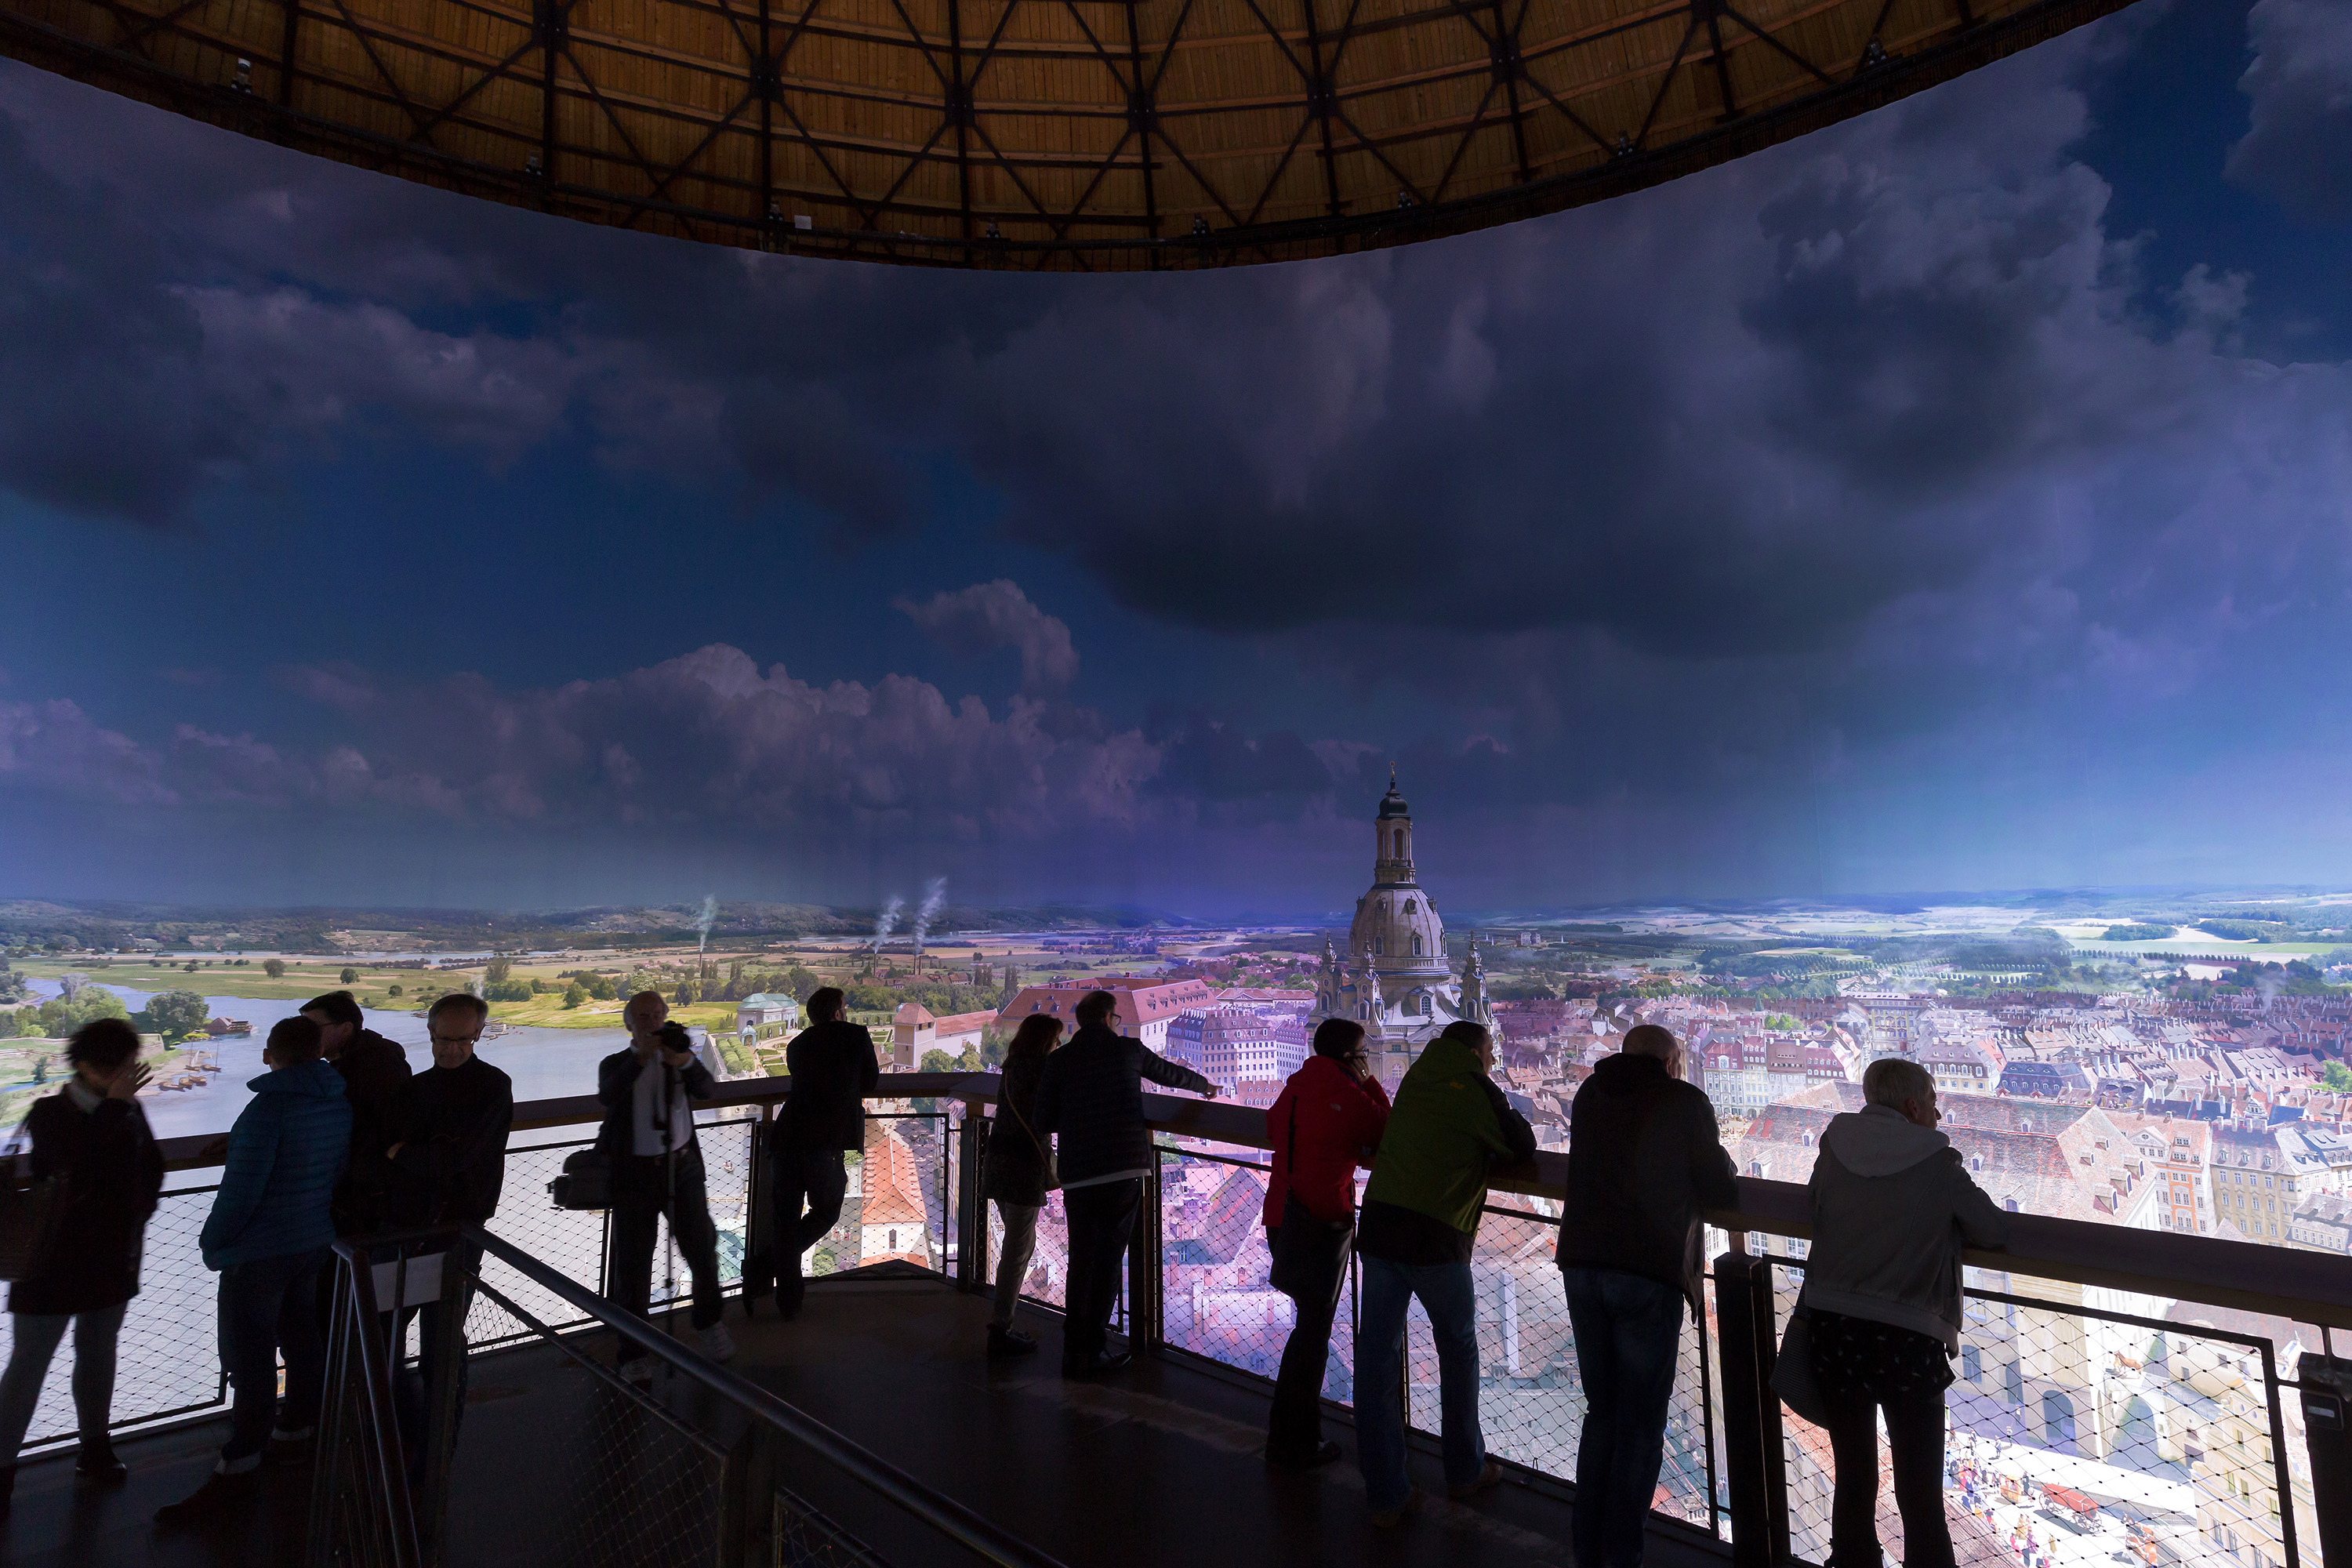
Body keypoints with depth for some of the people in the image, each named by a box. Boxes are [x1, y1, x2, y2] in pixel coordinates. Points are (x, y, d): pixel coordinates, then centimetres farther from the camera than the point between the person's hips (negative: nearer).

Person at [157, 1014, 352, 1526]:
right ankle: (296, 1432, 31)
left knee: (249, 1354, 0)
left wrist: (213, 1239, -5)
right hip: (316, 1240, 8)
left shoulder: (270, 1107, -21)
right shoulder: (339, 1104, 2)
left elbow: (242, 1186, -20)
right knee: (302, 1338, 18)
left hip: (259, 1250, -8)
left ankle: (238, 1469, 7)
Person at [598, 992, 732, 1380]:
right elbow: (609, 1096, -20)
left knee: (702, 1249, 8)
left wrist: (684, 1062, -30)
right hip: (635, 1173, -2)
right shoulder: (615, 1064, 2)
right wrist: (641, 1056, -33)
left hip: (682, 1167, 2)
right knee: (633, 1263, 2)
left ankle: (708, 1323, 31)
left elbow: (708, 1090, -11)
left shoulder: (680, 1059, 7)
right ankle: (633, 1354, 16)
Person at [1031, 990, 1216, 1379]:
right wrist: (1205, 1084, 41)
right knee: (1107, 1260, 6)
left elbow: (1043, 1122, 3)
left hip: (1077, 1175, 2)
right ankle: (1093, 1351, 8)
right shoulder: (1128, 1050, 3)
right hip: (1124, 1171, -2)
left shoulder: (1059, 1060, 4)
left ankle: (1074, 1350, 17)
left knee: (1080, 1259, 14)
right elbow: (1170, 1073, 21)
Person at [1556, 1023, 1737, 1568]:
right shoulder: (1685, 1101, -2)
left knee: (1601, 1411, 19)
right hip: (1649, 1274, -5)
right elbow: (1721, 1190, 2)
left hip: (1581, 1265, 5)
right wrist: (1725, 1170, 23)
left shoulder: (1589, 1093, 12)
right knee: (1641, 1422, 8)